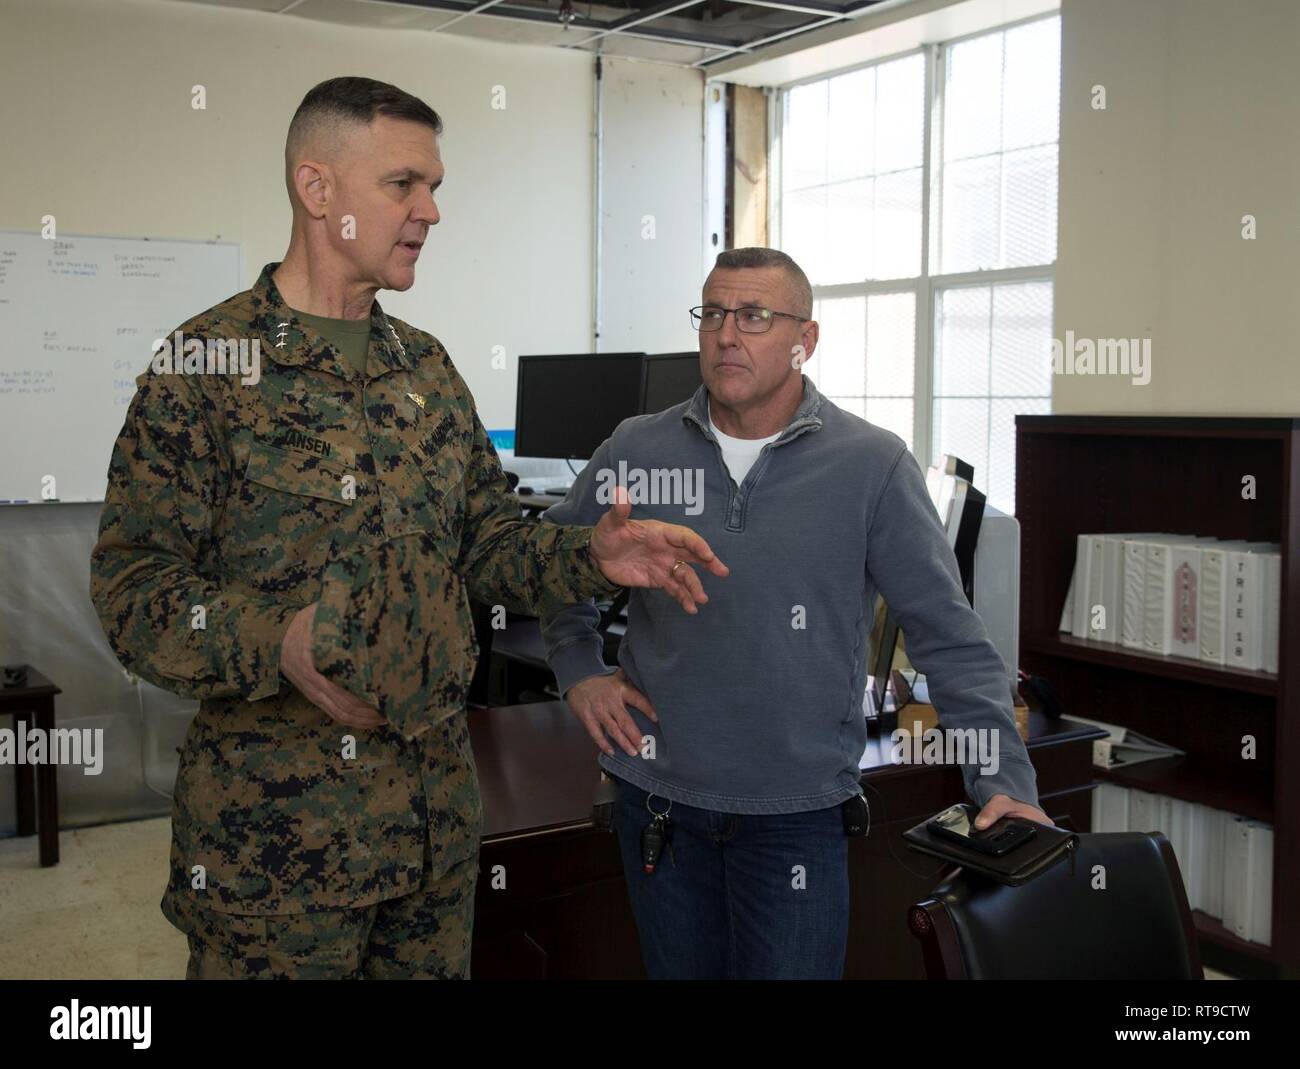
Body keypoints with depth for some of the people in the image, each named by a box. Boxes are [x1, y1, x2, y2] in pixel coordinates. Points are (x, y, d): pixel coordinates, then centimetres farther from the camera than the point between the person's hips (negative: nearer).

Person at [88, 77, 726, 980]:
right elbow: (133, 583, -13)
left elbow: (486, 536, 14)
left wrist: (589, 557, -5)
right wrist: (279, 643, -30)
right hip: (276, 823, -6)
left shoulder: (427, 365, 11)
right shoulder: (204, 363, -10)